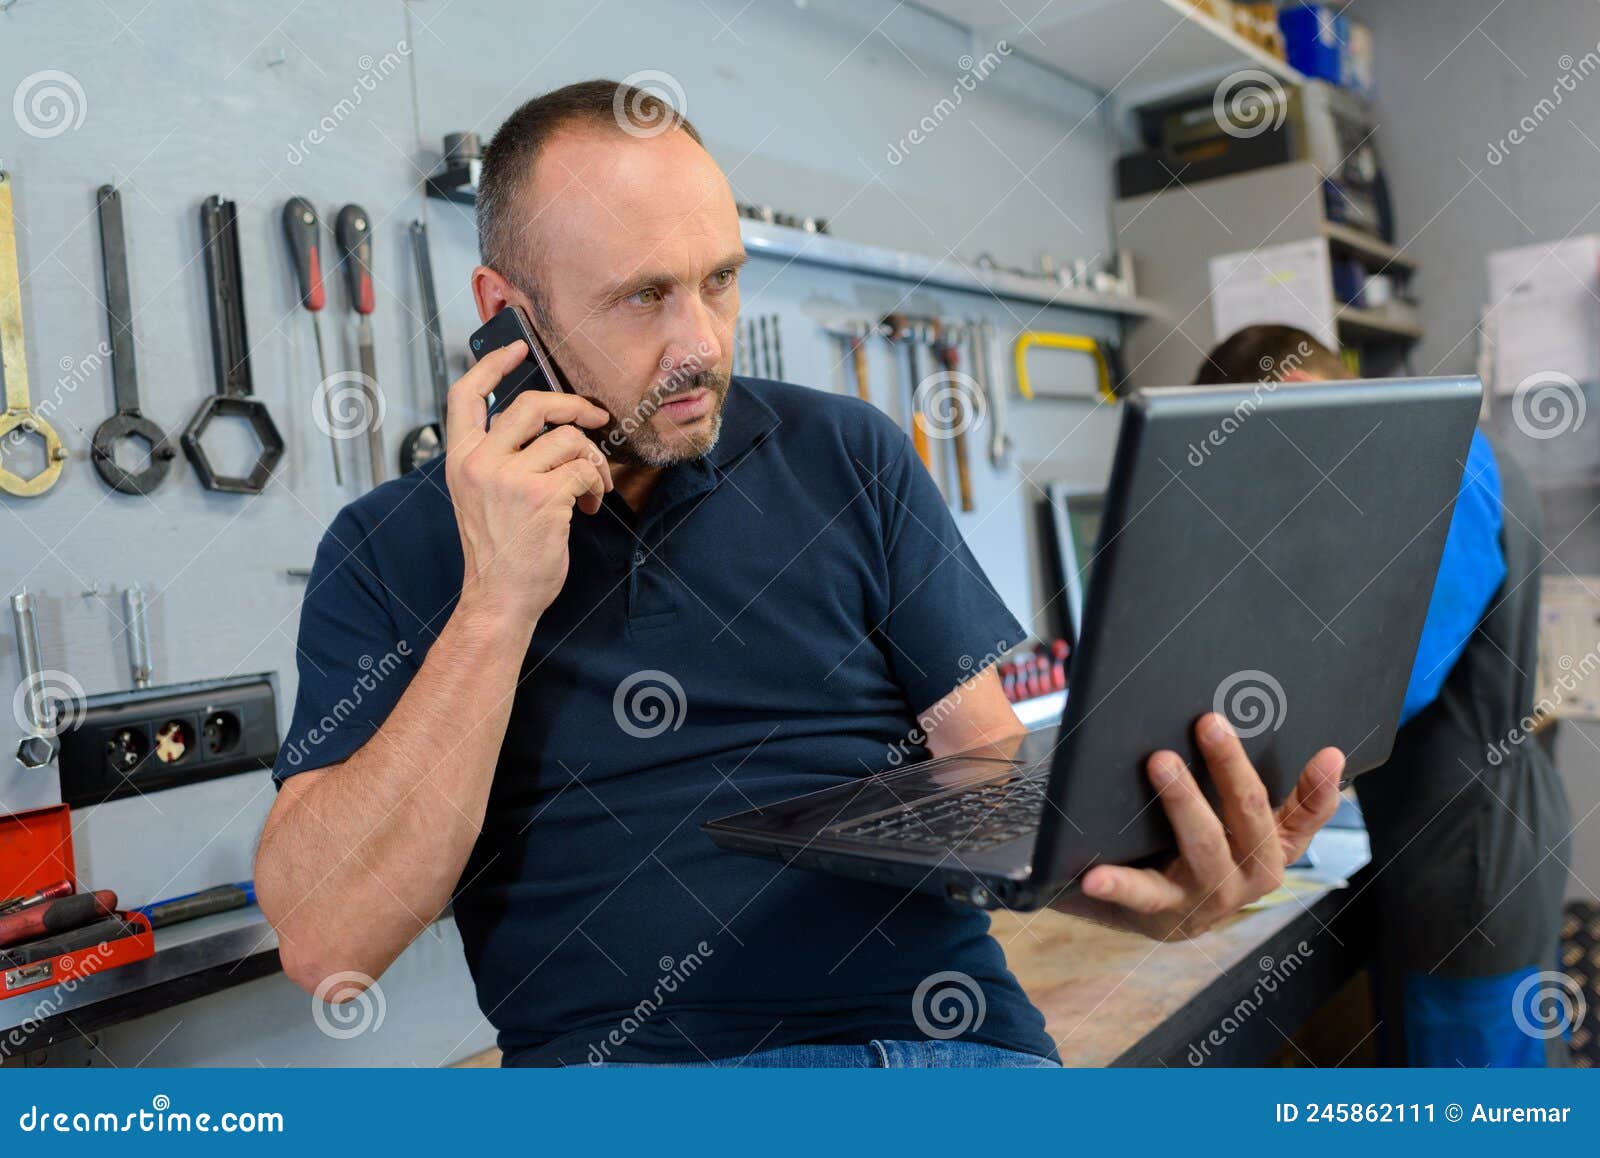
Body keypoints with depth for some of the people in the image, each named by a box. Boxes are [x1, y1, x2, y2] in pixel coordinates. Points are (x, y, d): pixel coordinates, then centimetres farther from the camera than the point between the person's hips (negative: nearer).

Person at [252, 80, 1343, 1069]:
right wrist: (497, 602, -11)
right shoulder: (388, 551, 5)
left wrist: (1124, 870, -15)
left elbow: (987, 762, 7)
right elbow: (326, 945, -4)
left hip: (948, 1031, 2)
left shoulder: (850, 457, 9)